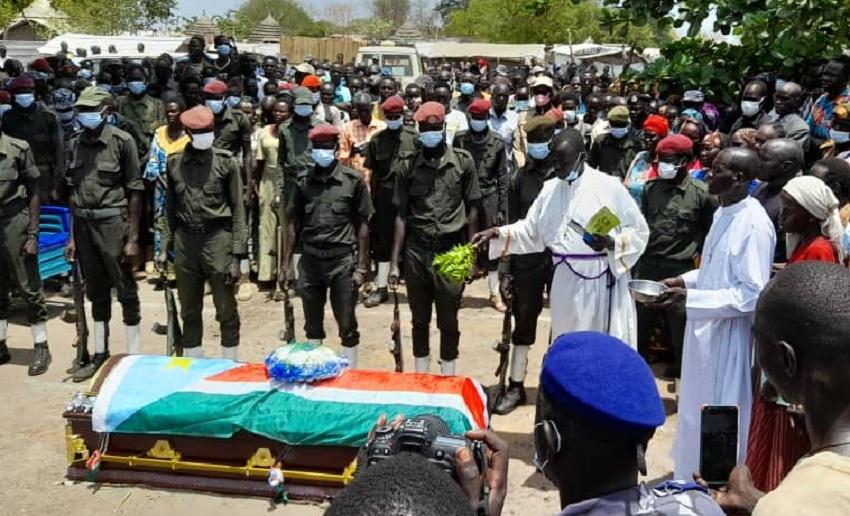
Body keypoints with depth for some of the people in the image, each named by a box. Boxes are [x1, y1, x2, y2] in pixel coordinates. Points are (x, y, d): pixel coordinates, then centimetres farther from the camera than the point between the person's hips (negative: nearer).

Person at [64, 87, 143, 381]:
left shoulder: (122, 141, -6)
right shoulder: (77, 144, 9)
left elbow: (135, 191, -7)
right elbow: (72, 192, 12)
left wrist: (133, 238, -11)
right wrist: (72, 236, 8)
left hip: (113, 222, -5)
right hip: (83, 224, 5)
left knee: (125, 291, 2)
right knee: (96, 292, 13)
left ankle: (134, 356, 10)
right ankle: (100, 354, 24)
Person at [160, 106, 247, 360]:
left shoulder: (226, 161, -3)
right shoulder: (174, 162, 7)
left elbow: (237, 209, -2)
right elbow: (170, 207, 15)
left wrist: (236, 256, -8)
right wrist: (165, 246, 8)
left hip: (217, 238, -3)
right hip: (185, 241, 3)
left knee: (226, 311, 3)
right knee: (189, 311, 12)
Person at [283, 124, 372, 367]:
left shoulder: (353, 180, -3)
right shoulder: (303, 180, 6)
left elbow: (362, 225, -1)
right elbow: (294, 223, 10)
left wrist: (362, 267, -4)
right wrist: (286, 263, 6)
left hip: (342, 260, -3)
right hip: (310, 260, 3)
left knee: (347, 325, 4)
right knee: (312, 324, 14)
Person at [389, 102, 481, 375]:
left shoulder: (463, 161, 0)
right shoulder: (407, 166, 2)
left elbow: (472, 210, 4)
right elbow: (401, 216, 4)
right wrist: (394, 262, 1)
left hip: (451, 250, -1)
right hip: (416, 251, 1)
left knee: (448, 321, 8)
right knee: (420, 320, 13)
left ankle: (448, 377, 23)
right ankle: (420, 377, 27)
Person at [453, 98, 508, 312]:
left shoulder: (497, 141, 1)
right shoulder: (460, 138, 2)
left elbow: (502, 177, 2)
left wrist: (502, 208, -2)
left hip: (489, 198, 0)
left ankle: (495, 293, 12)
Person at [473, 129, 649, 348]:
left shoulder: (609, 186, -8)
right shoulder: (550, 189, 8)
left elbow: (639, 231, -4)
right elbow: (531, 230, 13)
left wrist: (611, 242, -22)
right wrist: (499, 233, -2)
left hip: (601, 282, -5)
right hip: (565, 283, 5)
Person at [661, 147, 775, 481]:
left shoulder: (754, 224, -22)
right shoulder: (723, 213, 6)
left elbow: (752, 294, -24)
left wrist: (690, 297, -25)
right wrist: (684, 280, 4)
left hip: (729, 334, -9)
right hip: (705, 327, 9)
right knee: (697, 410, 22)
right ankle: (693, 478, 40)